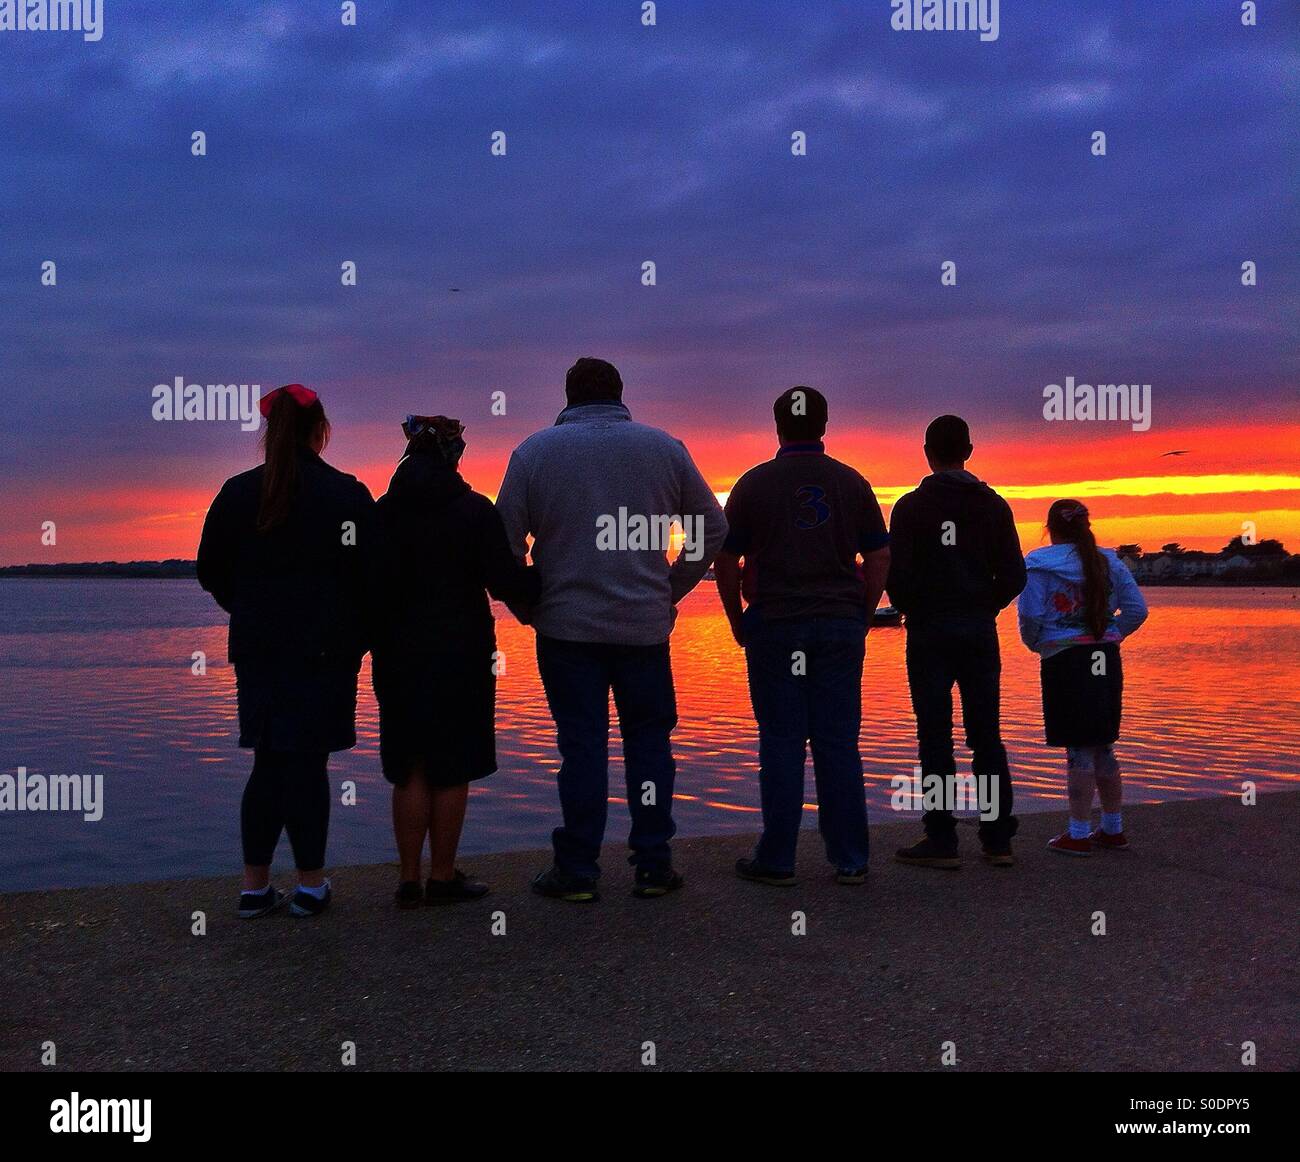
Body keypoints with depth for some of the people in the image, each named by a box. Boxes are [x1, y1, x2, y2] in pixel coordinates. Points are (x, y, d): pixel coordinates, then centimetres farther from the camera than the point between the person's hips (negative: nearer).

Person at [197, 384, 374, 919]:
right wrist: (360, 634, 8)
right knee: (307, 762, 2)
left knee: (271, 761, 12)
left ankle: (255, 886, 15)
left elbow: (211, 572, 8)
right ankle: (310, 885, 9)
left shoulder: (237, 493, 2)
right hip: (326, 649, -3)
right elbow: (371, 573, -7)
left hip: (258, 647, 3)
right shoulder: (348, 495, -7)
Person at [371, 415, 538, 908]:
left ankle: (410, 879, 13)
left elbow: (368, 585, 2)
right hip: (460, 658, -3)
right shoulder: (474, 510, -8)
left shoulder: (382, 512, 3)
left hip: (399, 658, 4)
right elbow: (503, 581, -13)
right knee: (452, 769, 5)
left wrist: (381, 646, 10)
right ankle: (442, 877, 11)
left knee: (410, 770, 10)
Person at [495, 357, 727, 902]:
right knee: (649, 740, 10)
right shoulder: (665, 448, 7)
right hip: (645, 625, 1)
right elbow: (714, 529, 10)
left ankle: (577, 870, 8)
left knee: (581, 745, 3)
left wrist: (527, 604, 12)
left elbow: (504, 542, 1)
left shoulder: (535, 450, 2)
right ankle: (653, 864, 13)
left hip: (566, 626, -1)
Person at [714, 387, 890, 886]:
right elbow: (879, 558, 6)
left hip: (774, 625, -2)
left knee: (781, 744, 2)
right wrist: (860, 617, 15)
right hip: (841, 627, 2)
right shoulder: (852, 483, 6)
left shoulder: (754, 484, 0)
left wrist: (738, 620, 11)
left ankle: (776, 859, 7)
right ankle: (850, 859, 9)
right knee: (839, 744, 5)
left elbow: (726, 561, 0)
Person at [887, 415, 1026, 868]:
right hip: (980, 631, 4)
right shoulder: (994, 506, 5)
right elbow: (1014, 575, 3)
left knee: (935, 738, -1)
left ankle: (942, 841, 0)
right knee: (987, 737, 8)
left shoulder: (912, 507, -6)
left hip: (929, 632, -3)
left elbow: (896, 575, -10)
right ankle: (998, 840, 11)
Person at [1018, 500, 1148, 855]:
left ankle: (1079, 834, 5)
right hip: (1106, 659, 5)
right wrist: (1109, 636, 16)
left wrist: (1035, 644, 6)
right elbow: (1137, 609, 6)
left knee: (1078, 748, -1)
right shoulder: (1109, 562, 8)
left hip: (1065, 661, -5)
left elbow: (1030, 615, -13)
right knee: (1103, 746, 15)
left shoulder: (1040, 565, -7)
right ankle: (1113, 830, 23)